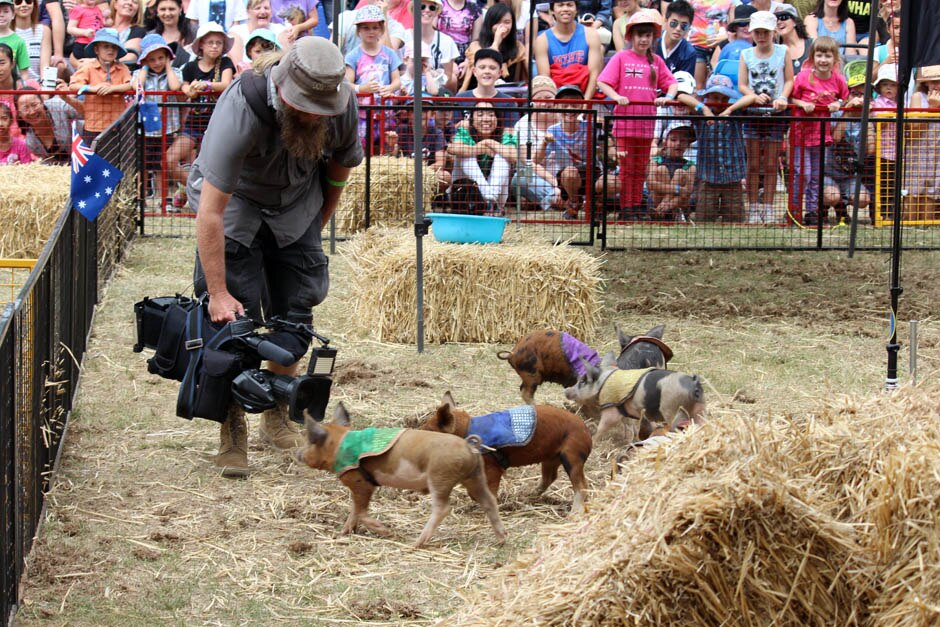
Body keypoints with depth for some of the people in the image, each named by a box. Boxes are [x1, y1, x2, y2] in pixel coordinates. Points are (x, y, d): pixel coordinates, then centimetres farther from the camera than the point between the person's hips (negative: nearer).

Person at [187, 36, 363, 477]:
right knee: (235, 316, -13)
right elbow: (210, 211, -36)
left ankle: (278, 419, 17)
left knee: (294, 309, 1)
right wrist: (217, 293, -36)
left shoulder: (343, 104, -23)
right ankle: (233, 436, -6)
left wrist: (318, 226, 10)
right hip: (236, 202, -4)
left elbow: (340, 165, 2)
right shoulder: (241, 109, -38)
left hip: (298, 204, 4)